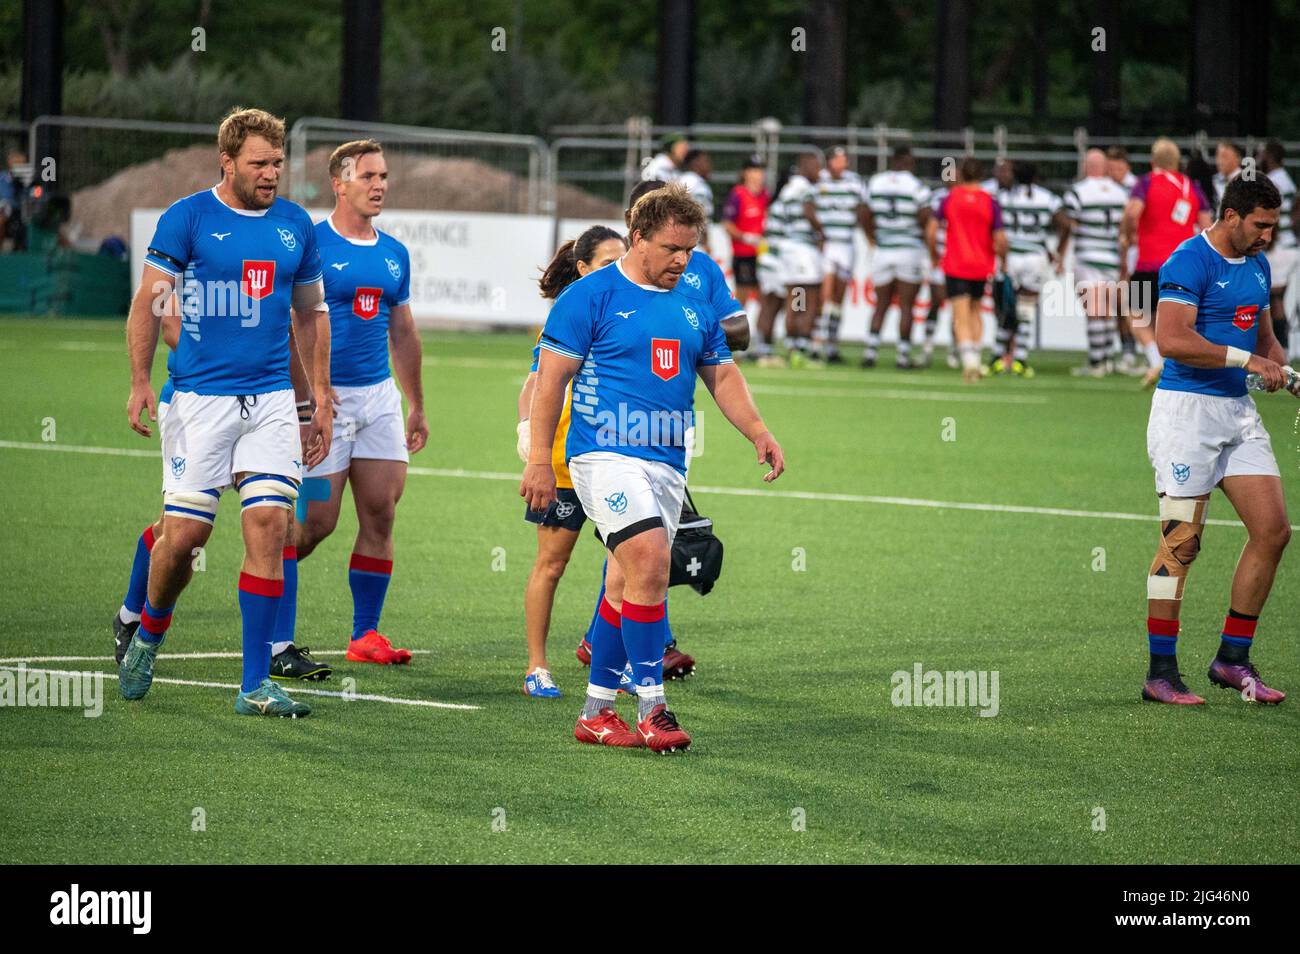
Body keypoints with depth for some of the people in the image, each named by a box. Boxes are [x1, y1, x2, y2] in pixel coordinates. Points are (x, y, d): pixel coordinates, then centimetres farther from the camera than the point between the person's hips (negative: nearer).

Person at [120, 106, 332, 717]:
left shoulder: (296, 225, 9)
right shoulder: (188, 218, -2)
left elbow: (309, 315, 18)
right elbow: (148, 301, -1)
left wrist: (321, 400, 15)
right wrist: (140, 382, -10)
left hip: (272, 401, 3)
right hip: (200, 397, -3)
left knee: (269, 527, -8)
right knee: (183, 535, -3)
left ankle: (255, 684, -4)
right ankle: (148, 634, 28)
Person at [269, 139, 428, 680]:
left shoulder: (394, 254, 13)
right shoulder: (310, 244, -7)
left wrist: (417, 407, 22)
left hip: (379, 396, 6)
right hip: (323, 398, -6)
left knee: (381, 514, 4)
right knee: (314, 521, -8)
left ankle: (366, 635, 15)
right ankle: (275, 643, -3)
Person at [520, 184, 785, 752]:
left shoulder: (693, 307, 14)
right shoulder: (591, 295, -4)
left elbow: (722, 375, 23)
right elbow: (551, 377, -4)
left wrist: (758, 433, 8)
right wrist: (539, 459, -9)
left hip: (668, 463, 6)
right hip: (606, 453, -6)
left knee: (626, 584, 8)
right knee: (650, 560, -21)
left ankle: (596, 712, 17)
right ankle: (652, 707, -18)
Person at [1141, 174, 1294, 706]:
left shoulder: (1257, 265, 14)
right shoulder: (1190, 262, -13)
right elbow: (1171, 340, -24)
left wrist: (1285, 372, 6)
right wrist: (1245, 358, -22)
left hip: (1238, 412, 8)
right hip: (1186, 408, -8)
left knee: (1273, 528, 1)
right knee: (1181, 542, -6)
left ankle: (1233, 659, 11)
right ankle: (1161, 673, 0)